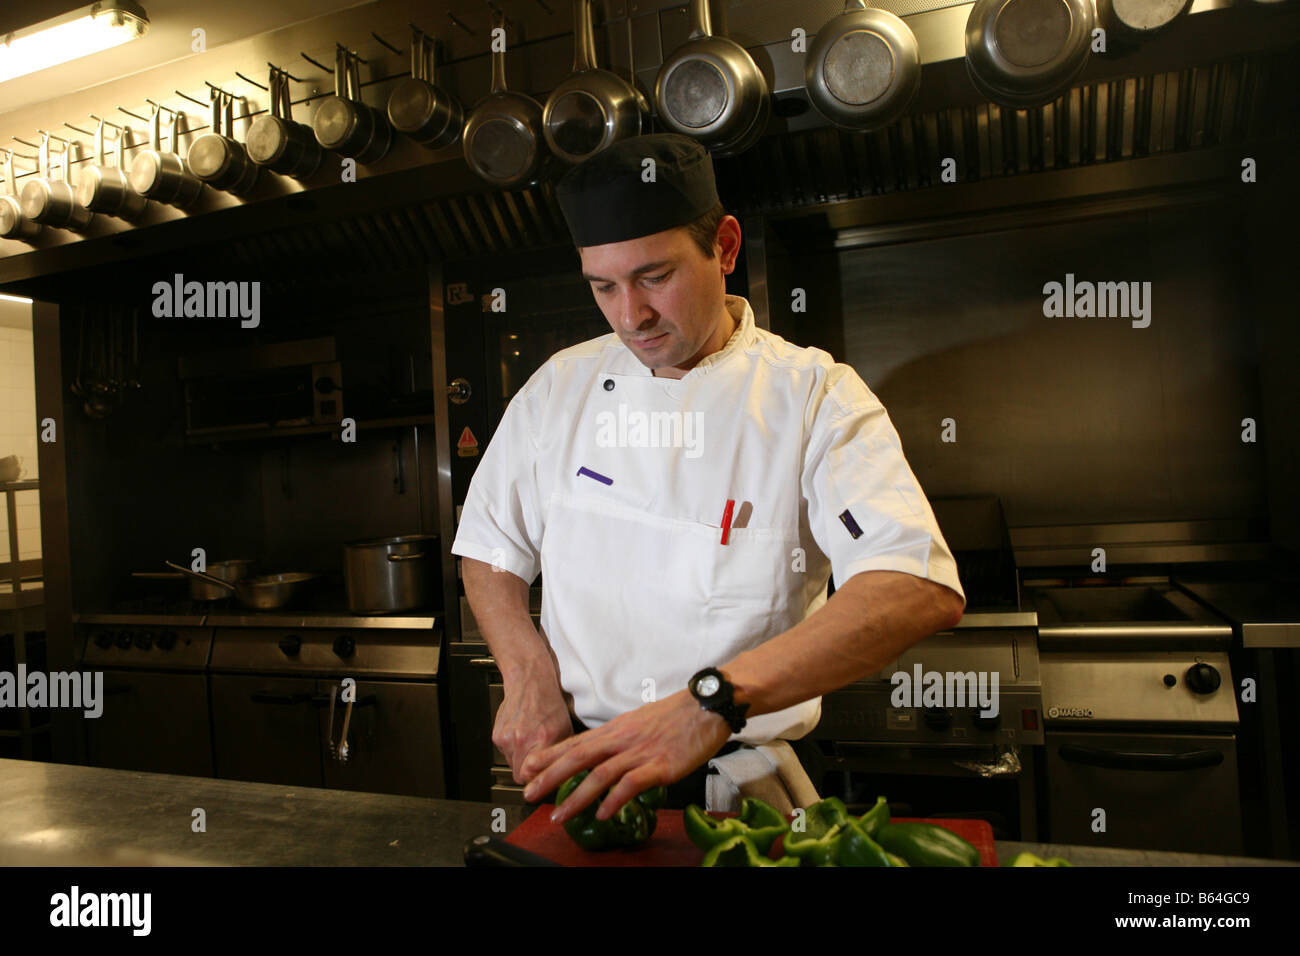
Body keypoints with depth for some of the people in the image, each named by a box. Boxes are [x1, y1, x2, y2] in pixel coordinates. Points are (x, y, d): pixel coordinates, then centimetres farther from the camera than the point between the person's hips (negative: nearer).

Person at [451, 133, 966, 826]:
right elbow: (489, 549, 11)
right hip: (575, 766, 3)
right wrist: (530, 677, -6)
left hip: (740, 781, -3)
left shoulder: (815, 396, -10)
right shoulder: (561, 385, 3)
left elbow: (919, 589, -24)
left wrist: (713, 703, -35)